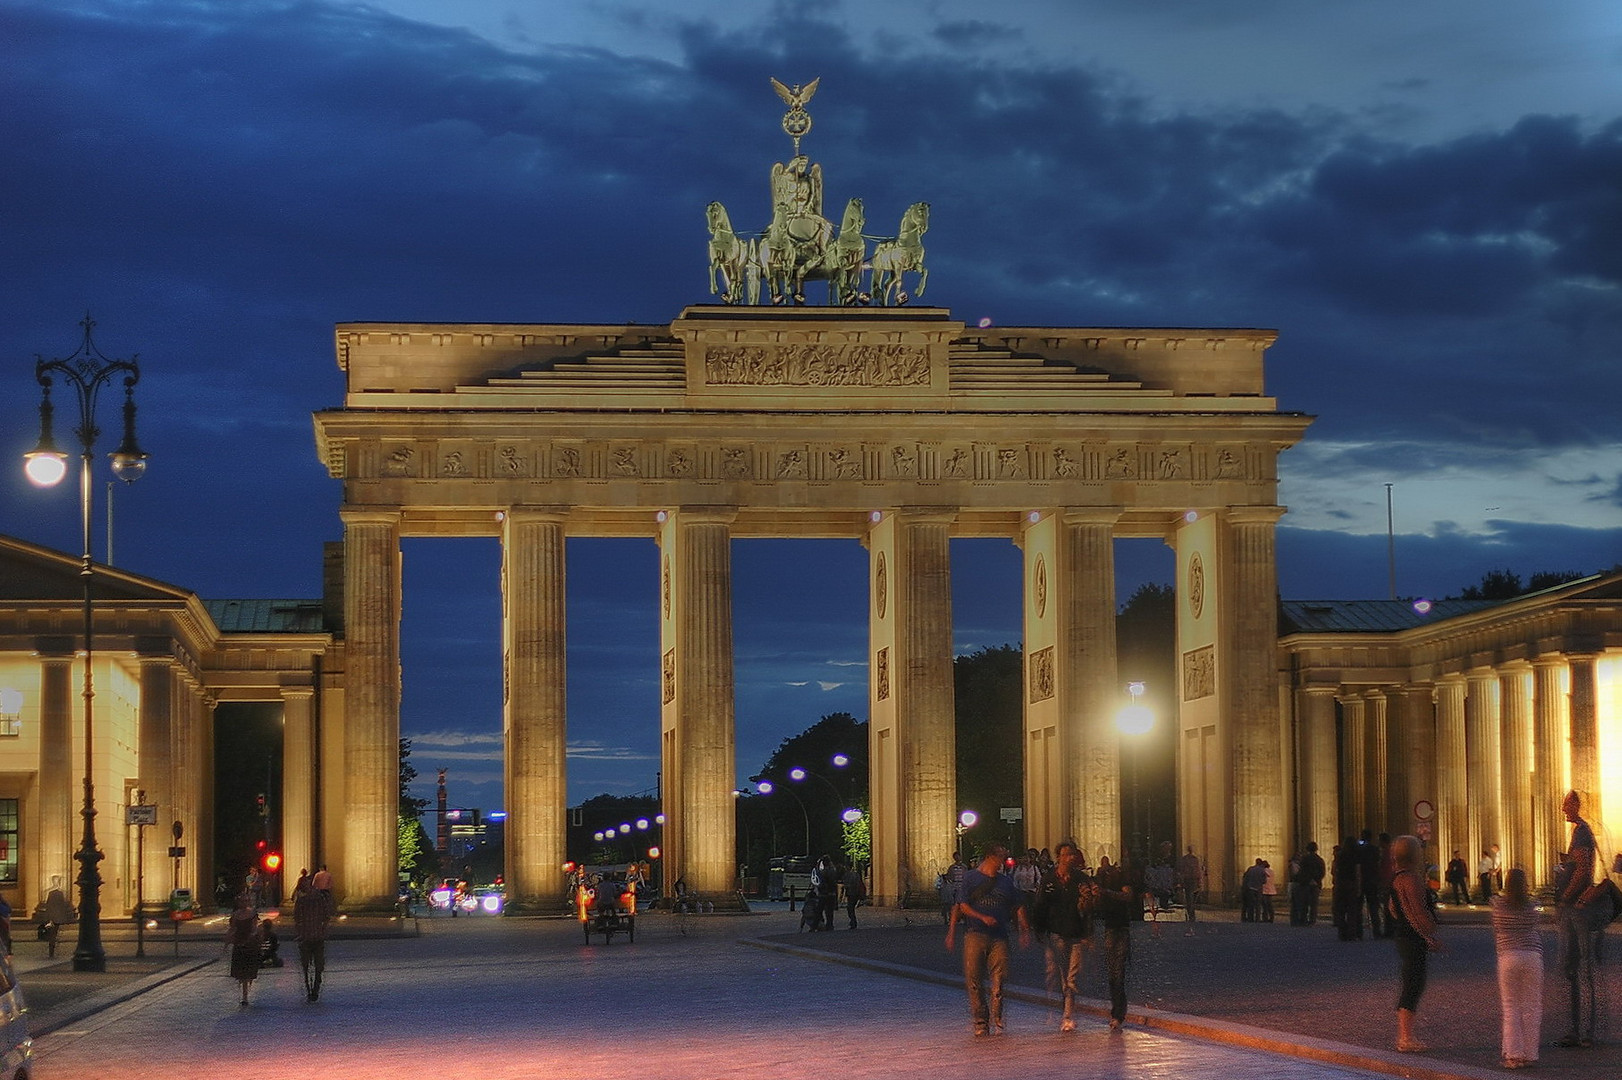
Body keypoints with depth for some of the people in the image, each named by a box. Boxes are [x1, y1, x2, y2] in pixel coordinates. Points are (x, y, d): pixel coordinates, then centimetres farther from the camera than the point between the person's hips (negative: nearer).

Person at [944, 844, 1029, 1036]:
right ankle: (980, 1022, 4)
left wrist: (1024, 930, 8)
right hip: (975, 935, -3)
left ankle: (996, 1021, 0)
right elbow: (962, 906, 1)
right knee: (974, 981, -4)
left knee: (998, 980, -7)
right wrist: (983, 918, -11)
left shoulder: (1006, 881, 17)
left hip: (999, 937, 3)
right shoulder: (970, 878, 5)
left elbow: (1017, 908, 19)